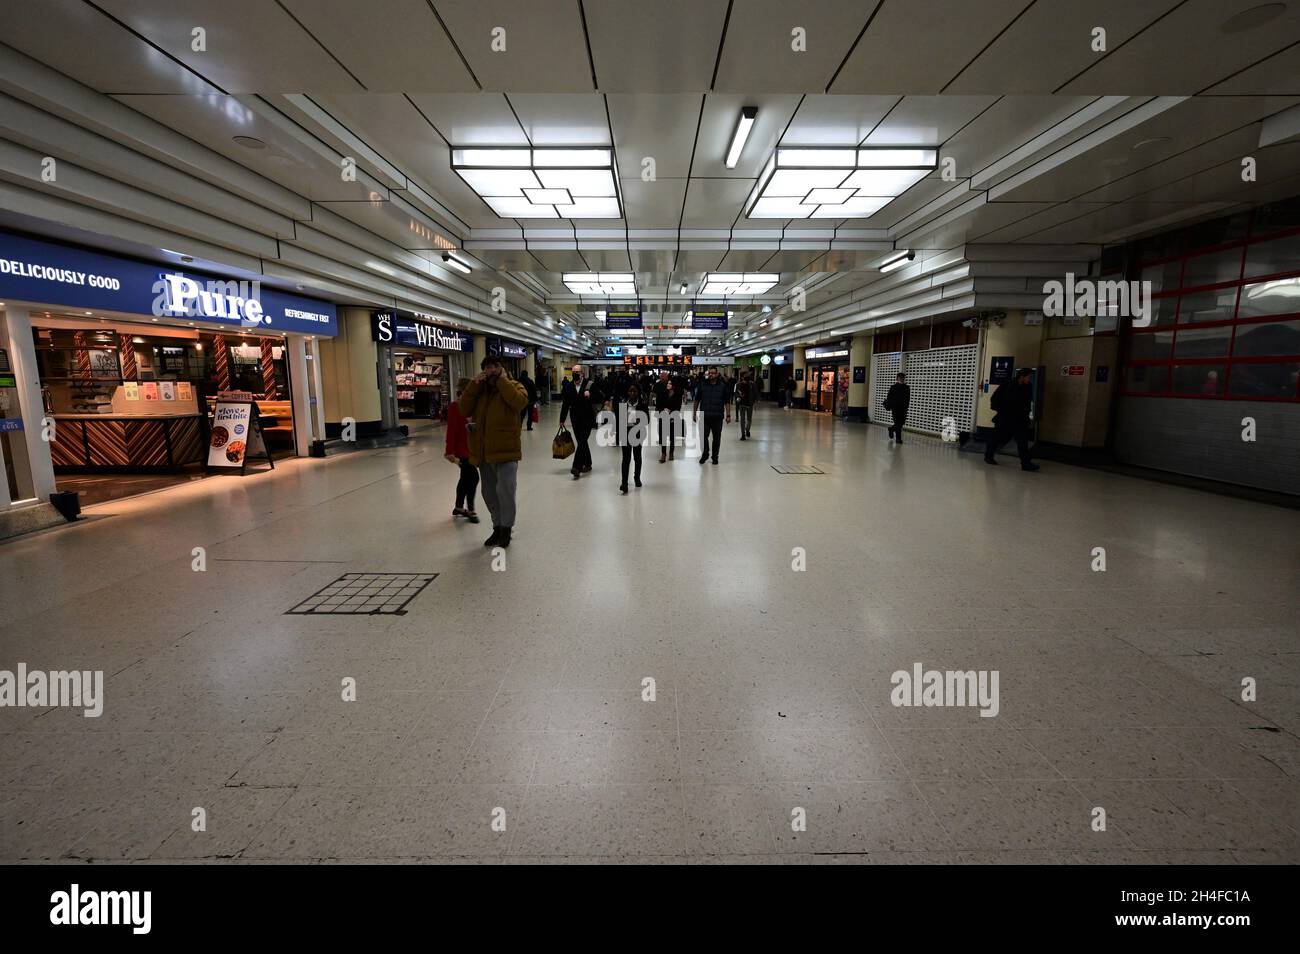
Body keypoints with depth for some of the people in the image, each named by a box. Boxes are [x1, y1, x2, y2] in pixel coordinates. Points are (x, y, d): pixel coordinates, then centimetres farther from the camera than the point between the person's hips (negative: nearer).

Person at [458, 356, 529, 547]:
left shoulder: (513, 386, 2)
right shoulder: (478, 390, 13)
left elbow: (519, 401, -21)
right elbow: (464, 410, -1)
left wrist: (502, 380, -14)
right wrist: (474, 384, -7)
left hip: (505, 449, -5)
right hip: (483, 451, 6)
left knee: (504, 489, -16)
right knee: (489, 493, 15)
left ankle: (506, 528, 4)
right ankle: (498, 527, 31)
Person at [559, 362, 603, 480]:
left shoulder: (590, 384, -6)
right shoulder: (568, 386, 5)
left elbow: (601, 399, -6)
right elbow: (565, 404, 9)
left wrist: (590, 395, -22)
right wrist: (562, 419, 9)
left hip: (587, 418, -4)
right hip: (575, 419, 4)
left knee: (582, 442, -10)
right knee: (581, 442, 10)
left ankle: (577, 467, -13)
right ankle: (587, 464, 24)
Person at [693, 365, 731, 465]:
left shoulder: (723, 385, 0)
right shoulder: (702, 384, 2)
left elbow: (726, 402, 1)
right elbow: (697, 400, 8)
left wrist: (728, 415, -4)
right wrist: (694, 413, 5)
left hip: (717, 417, 0)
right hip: (704, 416, 0)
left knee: (717, 438, 7)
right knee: (703, 436, -1)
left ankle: (715, 456, 20)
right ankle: (705, 454, 21)